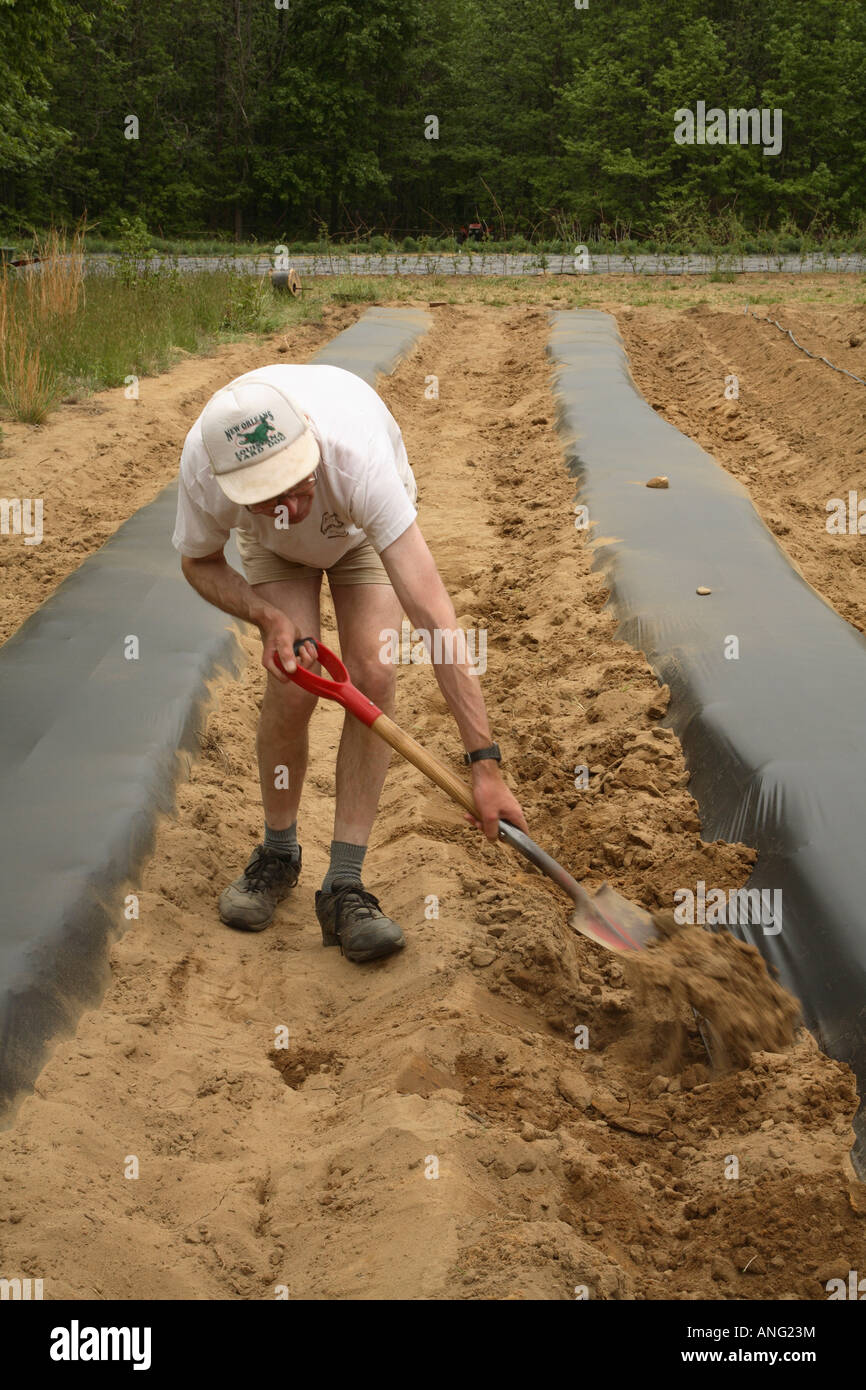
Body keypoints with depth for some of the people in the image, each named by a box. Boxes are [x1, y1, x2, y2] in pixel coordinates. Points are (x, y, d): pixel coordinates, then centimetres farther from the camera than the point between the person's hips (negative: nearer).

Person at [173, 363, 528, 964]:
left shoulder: (356, 456, -47)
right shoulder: (203, 463, -39)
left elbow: (432, 613, -49)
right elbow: (200, 562, -13)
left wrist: (484, 762, -52)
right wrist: (268, 617, -34)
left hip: (364, 525, -1)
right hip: (272, 548, 1)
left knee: (374, 674, -21)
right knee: (293, 685, -18)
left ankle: (344, 886, -12)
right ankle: (278, 854, 8)